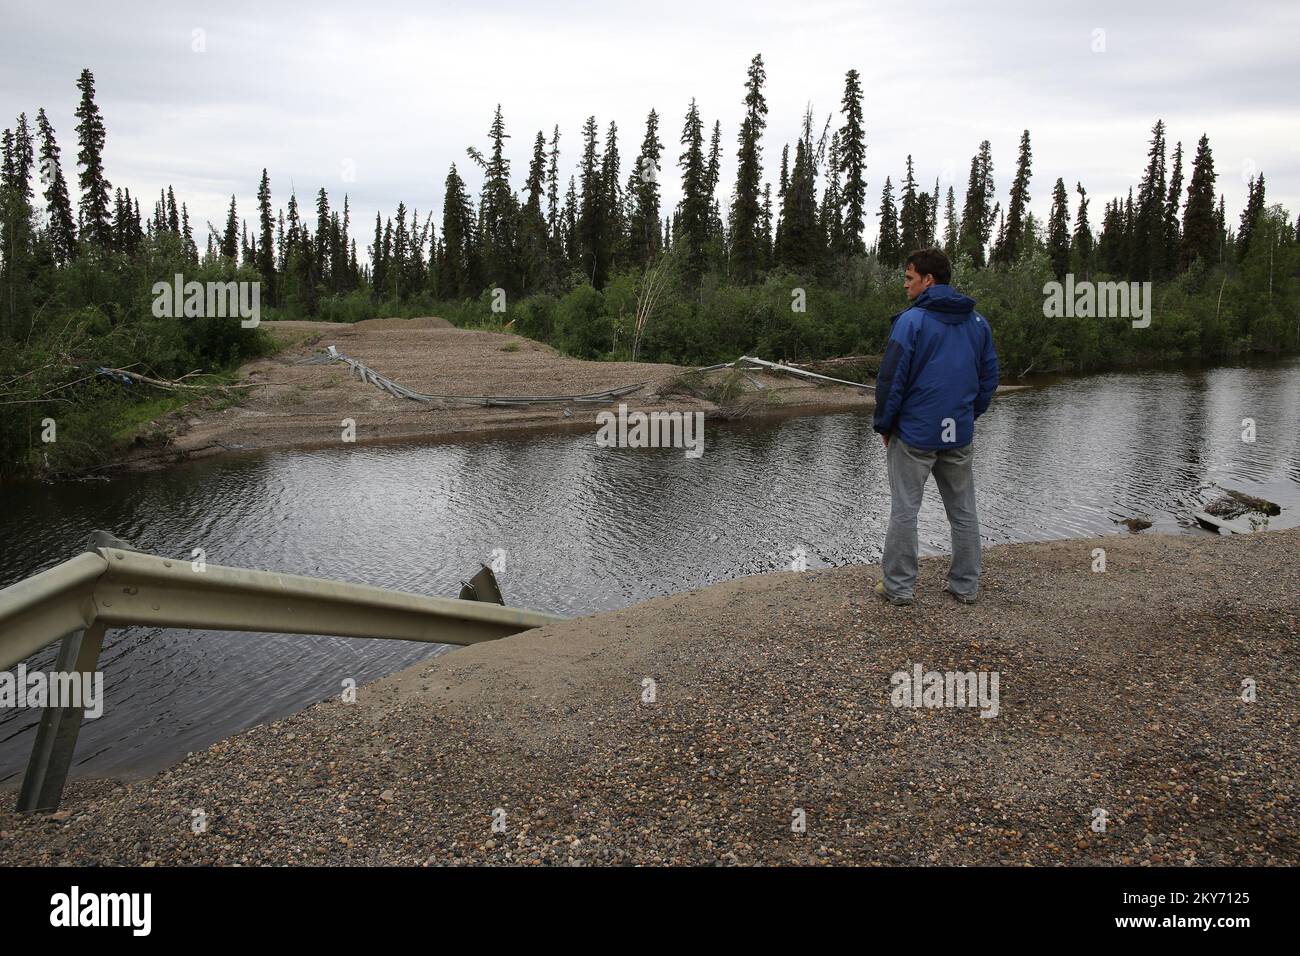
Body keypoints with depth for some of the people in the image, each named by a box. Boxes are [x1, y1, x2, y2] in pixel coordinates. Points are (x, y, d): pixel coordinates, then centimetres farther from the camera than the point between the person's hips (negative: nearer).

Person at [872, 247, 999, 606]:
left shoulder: (911, 320, -12)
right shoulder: (978, 321, 7)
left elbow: (891, 378, -12)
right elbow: (989, 377, 11)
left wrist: (883, 424, -2)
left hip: (914, 433, -5)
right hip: (960, 435, 5)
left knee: (904, 512, 3)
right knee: (963, 512, 13)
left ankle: (898, 586, 8)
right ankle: (965, 585, 20)